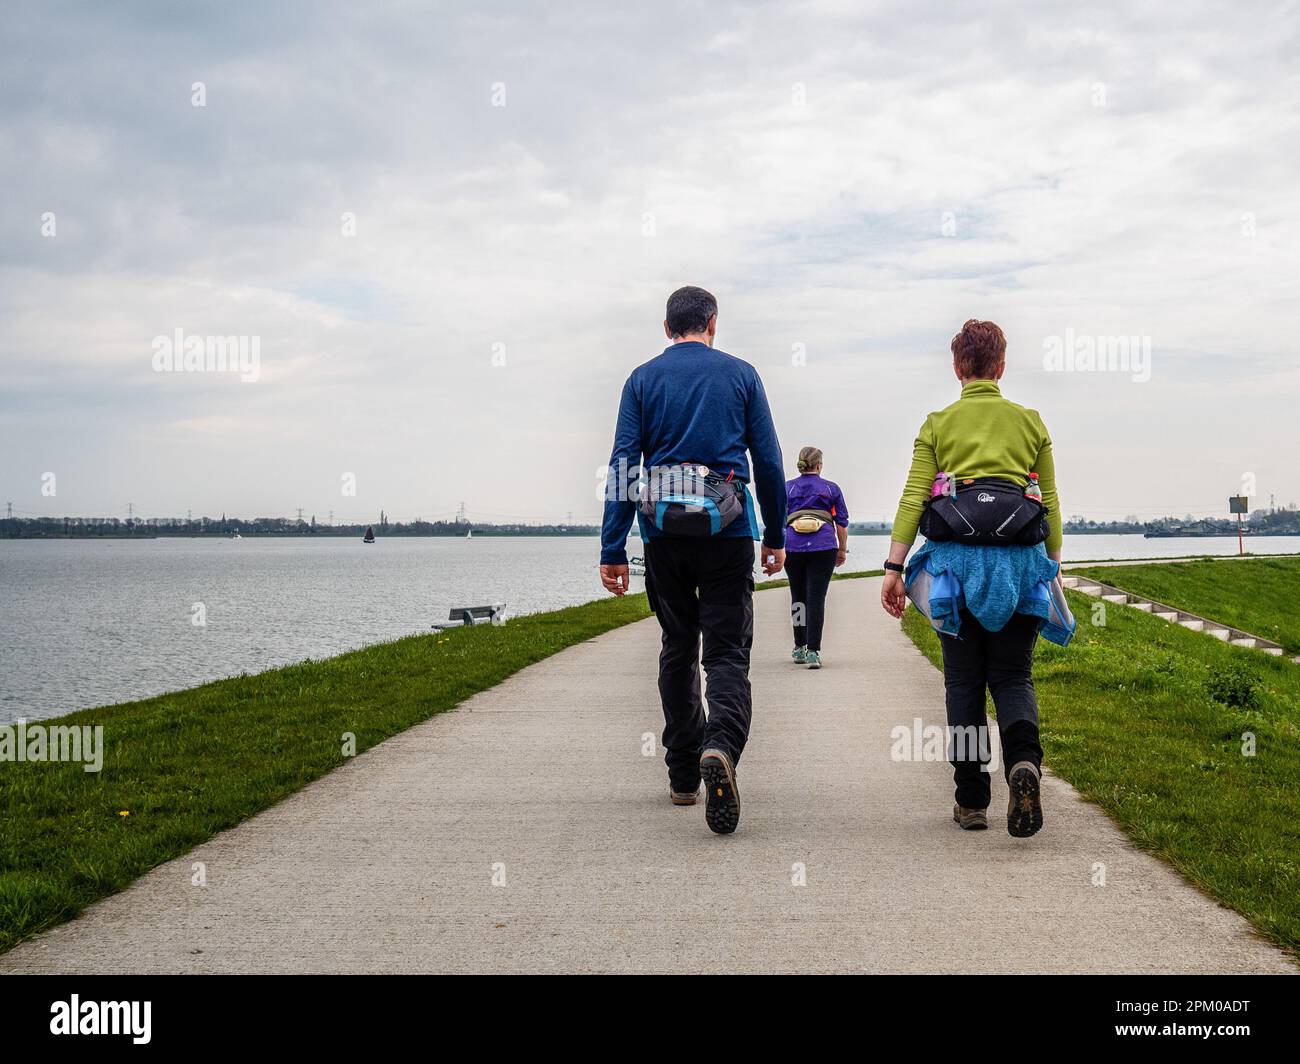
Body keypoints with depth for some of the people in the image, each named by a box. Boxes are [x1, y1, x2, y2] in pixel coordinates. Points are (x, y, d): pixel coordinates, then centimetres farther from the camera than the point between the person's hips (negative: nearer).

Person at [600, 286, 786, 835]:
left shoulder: (643, 379, 5)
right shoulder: (741, 375, 4)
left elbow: (623, 465, -1)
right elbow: (768, 460, 3)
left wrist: (612, 549, -1)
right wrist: (775, 535, 12)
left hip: (664, 528, 2)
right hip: (728, 528, -1)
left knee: (677, 650, 15)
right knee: (727, 652, -1)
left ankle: (683, 774, 18)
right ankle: (720, 747, -29)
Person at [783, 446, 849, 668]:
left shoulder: (787, 487, 11)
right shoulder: (831, 488, 11)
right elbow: (842, 522, 10)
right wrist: (842, 549, 20)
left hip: (793, 547, 1)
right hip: (824, 547, -1)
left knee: (798, 598, 14)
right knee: (816, 598, -6)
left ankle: (799, 649, 20)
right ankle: (813, 651, -15)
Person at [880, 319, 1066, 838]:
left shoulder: (938, 424, 5)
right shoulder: (1030, 421, 9)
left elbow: (914, 497, -3)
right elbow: (1050, 500, 9)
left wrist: (894, 567, -3)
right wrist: (1053, 563, 19)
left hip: (957, 560, -1)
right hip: (1019, 561, 1)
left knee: (964, 682, 9)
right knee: (1012, 676, 7)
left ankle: (971, 800, 10)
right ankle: (1024, 761, -22)